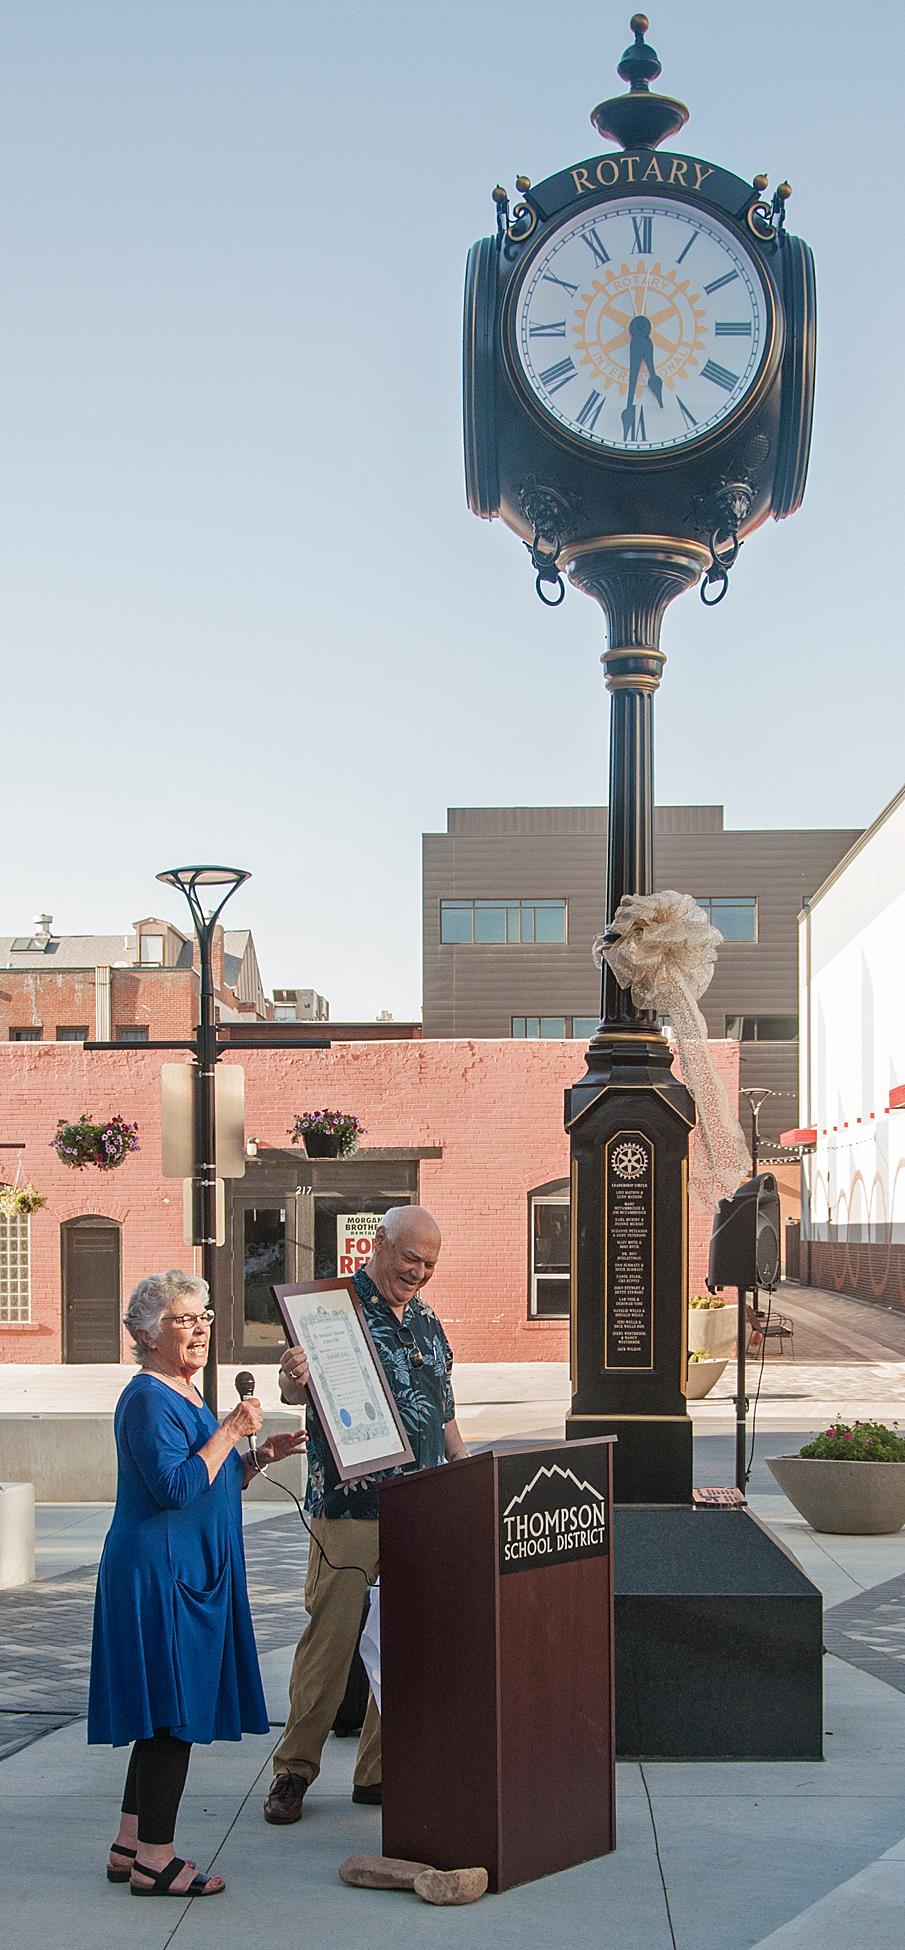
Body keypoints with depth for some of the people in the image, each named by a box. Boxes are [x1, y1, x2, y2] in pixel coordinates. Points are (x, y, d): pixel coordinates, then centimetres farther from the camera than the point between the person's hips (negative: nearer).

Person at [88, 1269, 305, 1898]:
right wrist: (232, 1430, -18)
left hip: (187, 1575, 10)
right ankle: (153, 1861, 0)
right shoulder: (148, 1400, -14)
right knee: (172, 1715, -7)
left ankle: (130, 1848, 20)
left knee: (165, 1719, 13)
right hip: (159, 1574, -10)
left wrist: (261, 1456, 12)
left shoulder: (185, 1396, 16)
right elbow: (176, 1487, -23)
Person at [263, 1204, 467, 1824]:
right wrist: (293, 1379, -35)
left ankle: (379, 1771, 18)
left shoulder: (429, 1323, 16)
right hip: (349, 1506, -6)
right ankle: (294, 1770, 8)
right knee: (330, 1638, -4)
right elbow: (294, 1391, -13)